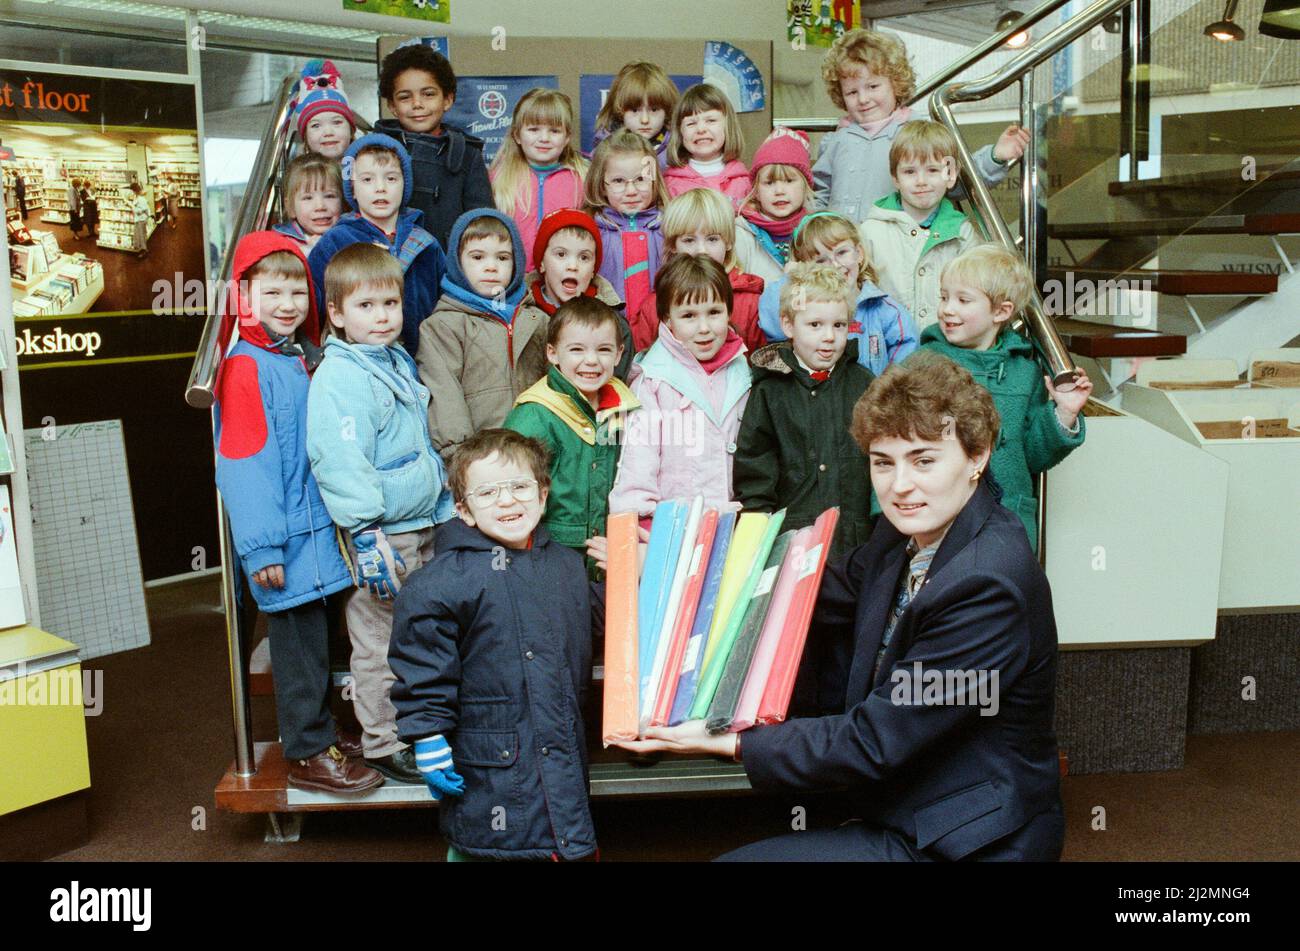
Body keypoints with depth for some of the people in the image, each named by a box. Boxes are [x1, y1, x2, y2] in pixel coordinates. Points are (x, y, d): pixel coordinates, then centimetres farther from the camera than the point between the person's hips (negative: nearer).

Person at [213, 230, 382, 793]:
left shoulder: (306, 357, 13)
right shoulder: (247, 367, -12)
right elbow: (244, 465, -17)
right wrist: (261, 548, -20)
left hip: (321, 528, 8)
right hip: (287, 539, -8)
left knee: (316, 635, 17)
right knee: (299, 640, 1)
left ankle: (319, 732, 31)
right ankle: (308, 755, 13)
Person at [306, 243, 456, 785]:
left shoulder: (400, 363, 12)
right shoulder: (338, 376, -17)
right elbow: (341, 461, -24)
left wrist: (443, 503, 24)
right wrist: (367, 536, -27)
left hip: (423, 525, 9)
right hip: (381, 533, -9)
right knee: (381, 643, 3)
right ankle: (383, 743, 18)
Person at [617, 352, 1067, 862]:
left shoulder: (988, 585, -28)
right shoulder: (909, 530, -2)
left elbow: (875, 742, -25)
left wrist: (728, 743, -20)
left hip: (968, 843, -7)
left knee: (737, 857, -10)